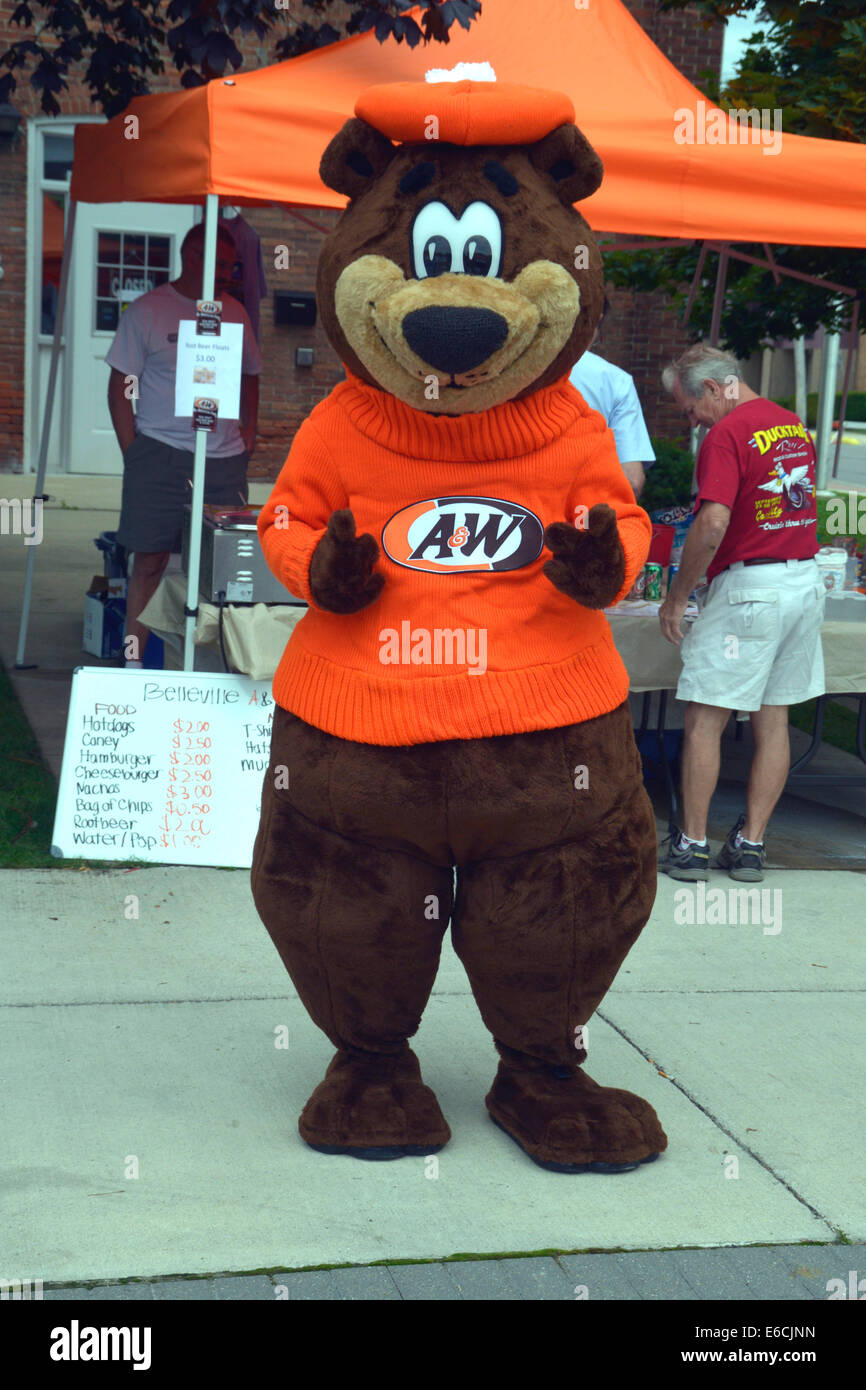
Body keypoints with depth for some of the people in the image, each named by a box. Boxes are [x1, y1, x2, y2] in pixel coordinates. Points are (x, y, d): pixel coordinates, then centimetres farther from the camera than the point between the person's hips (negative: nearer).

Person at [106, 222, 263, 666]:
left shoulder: (235, 313, 12)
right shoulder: (148, 309, -1)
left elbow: (249, 376, 24)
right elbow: (120, 385, -1)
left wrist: (249, 432, 9)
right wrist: (133, 453, -7)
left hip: (225, 460, 4)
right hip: (161, 454, -4)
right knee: (150, 560, -2)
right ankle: (133, 661, 6)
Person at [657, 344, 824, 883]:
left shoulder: (728, 434, -13)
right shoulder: (794, 425, 13)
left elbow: (712, 525, -22)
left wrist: (677, 595, -14)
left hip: (750, 587, -8)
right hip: (808, 580, 8)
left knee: (705, 718, 1)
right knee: (774, 720, 10)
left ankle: (692, 844, 6)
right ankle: (751, 844, 14)